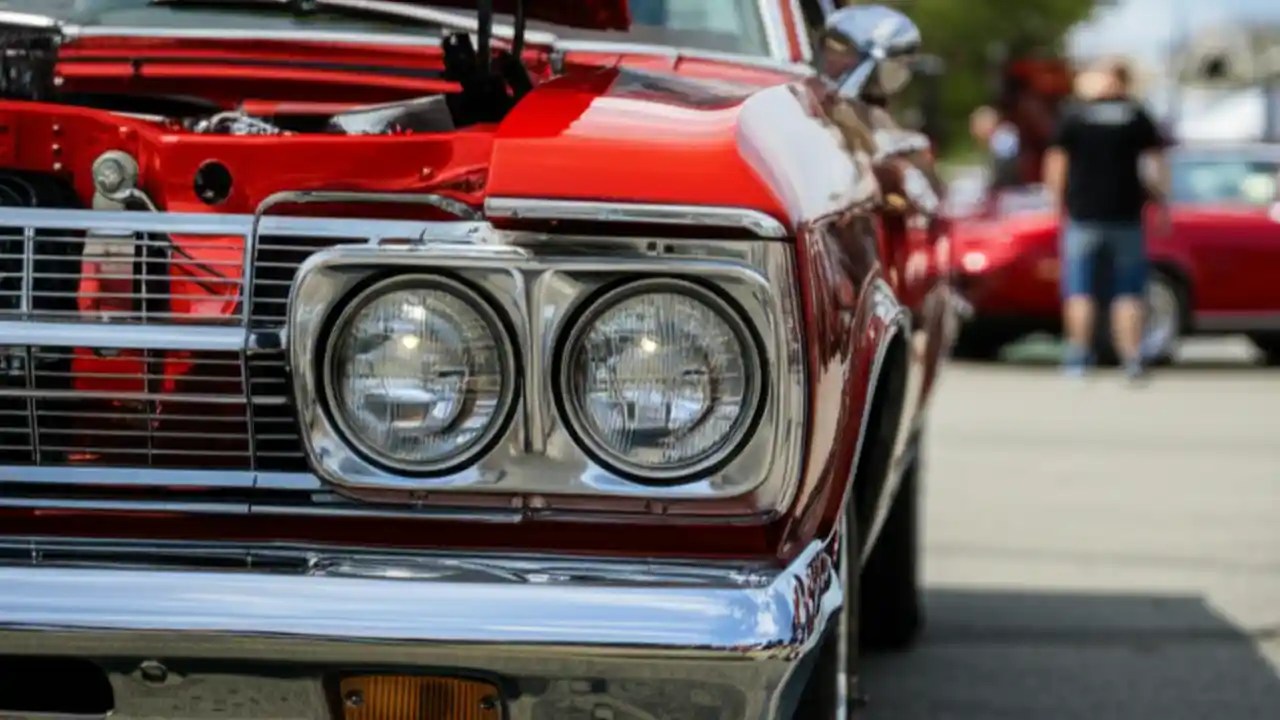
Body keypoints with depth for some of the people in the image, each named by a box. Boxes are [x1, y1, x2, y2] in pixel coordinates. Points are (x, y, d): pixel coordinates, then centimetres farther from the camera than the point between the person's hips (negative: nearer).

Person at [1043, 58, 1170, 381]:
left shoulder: (1073, 115, 1)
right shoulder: (1138, 115, 4)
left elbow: (1055, 163, -1)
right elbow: (1159, 163, 2)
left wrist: (1058, 202, 6)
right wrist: (1161, 203, 8)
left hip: (1083, 215, -1)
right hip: (1127, 214, 1)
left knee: (1078, 290, 4)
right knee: (1128, 292, 6)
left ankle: (1078, 357, -1)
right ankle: (1132, 358, -1)